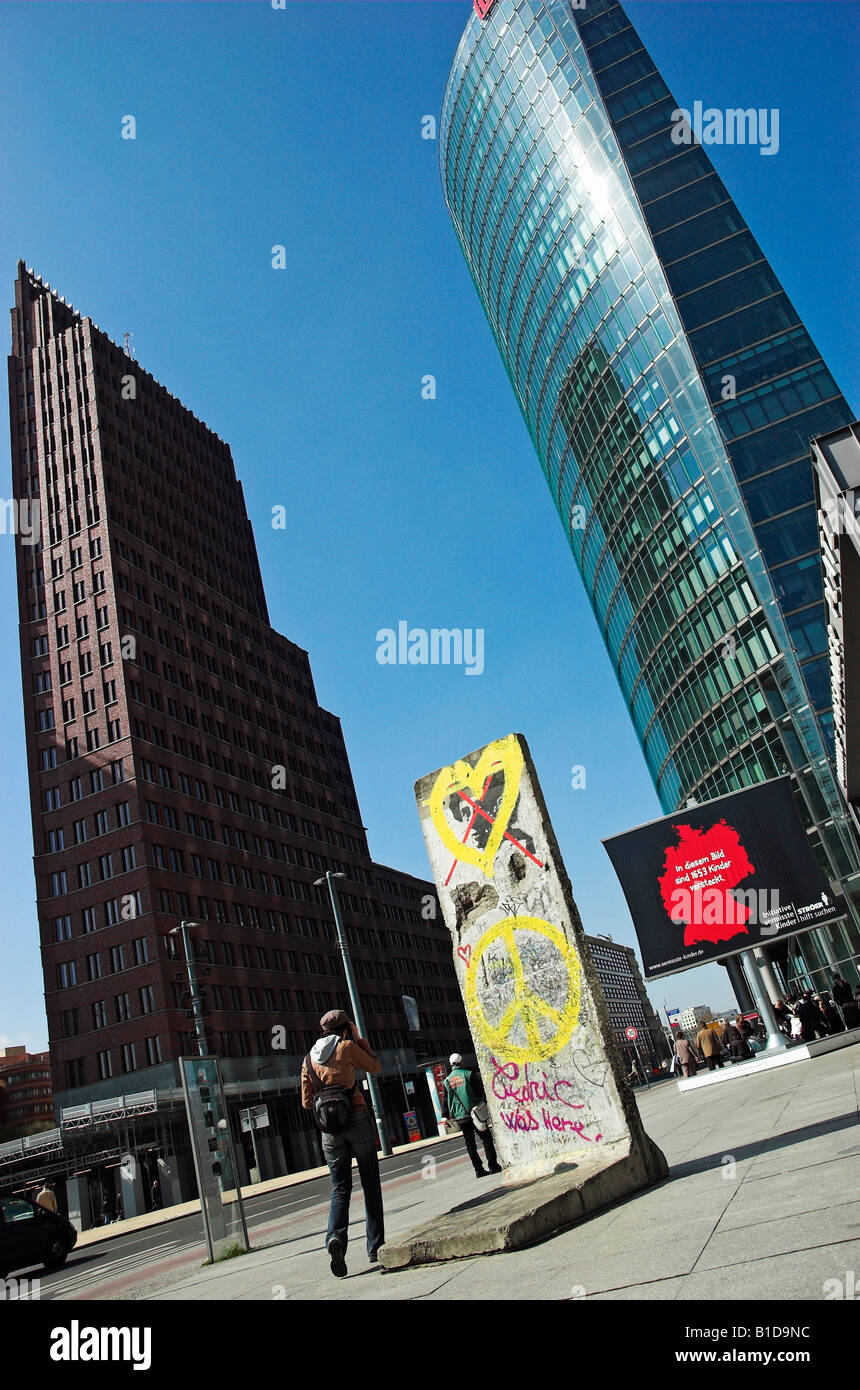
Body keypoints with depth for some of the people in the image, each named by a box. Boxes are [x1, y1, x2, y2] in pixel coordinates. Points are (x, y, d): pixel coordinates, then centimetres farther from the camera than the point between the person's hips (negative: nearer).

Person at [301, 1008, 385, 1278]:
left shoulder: (309, 1058, 11)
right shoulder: (347, 1047, -3)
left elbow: (307, 1102, 13)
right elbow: (376, 1068, 11)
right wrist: (360, 1040, 14)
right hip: (357, 1119, -3)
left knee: (340, 1188, 5)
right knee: (370, 1183, 8)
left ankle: (336, 1237, -19)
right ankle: (375, 1247, 10)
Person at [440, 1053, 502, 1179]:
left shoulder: (447, 1081, 9)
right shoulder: (469, 1074, -2)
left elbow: (445, 1100, 7)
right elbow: (480, 1091, -4)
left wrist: (445, 1117, 7)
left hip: (460, 1117, 3)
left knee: (470, 1144, 8)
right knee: (486, 1139, 6)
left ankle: (479, 1169, 6)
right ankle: (493, 1165, 3)